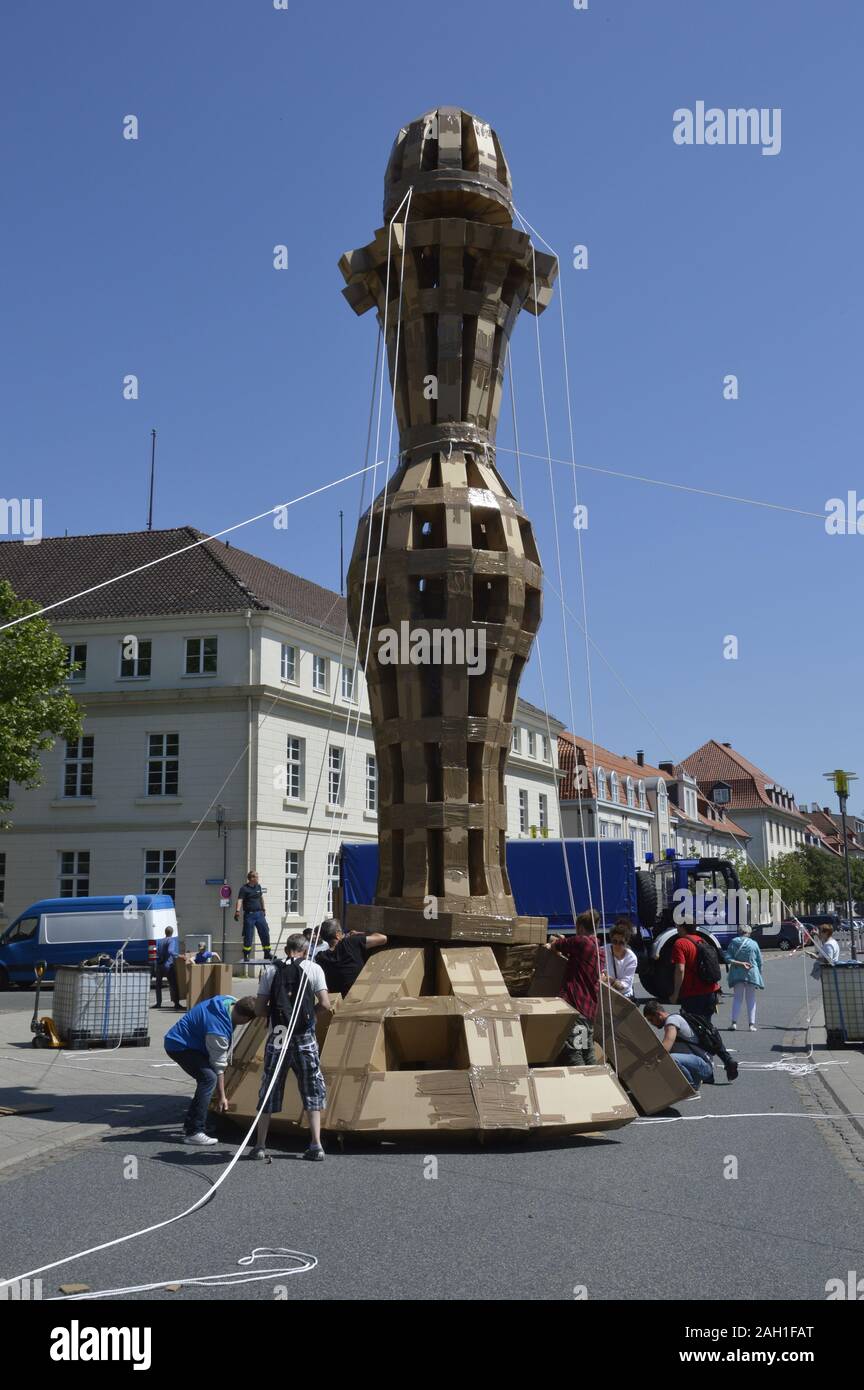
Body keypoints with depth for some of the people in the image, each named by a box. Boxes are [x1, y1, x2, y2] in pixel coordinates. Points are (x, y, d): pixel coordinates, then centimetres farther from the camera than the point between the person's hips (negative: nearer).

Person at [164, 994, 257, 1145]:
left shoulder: (230, 1001, -6)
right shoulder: (218, 1030, -30)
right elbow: (218, 1065, -20)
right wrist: (221, 1096, -11)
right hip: (179, 1046, -11)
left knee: (207, 1077, 12)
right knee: (209, 1077, -23)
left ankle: (190, 1125, 20)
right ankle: (193, 1132, -22)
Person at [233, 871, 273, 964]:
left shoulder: (258, 886, 10)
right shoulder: (244, 889, -9)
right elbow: (239, 900, -20)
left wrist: (263, 910, 29)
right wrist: (237, 911, -35)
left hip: (259, 914, 5)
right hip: (249, 915, -5)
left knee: (265, 933, 3)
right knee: (248, 936, -1)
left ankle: (267, 954, 15)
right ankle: (245, 956, 11)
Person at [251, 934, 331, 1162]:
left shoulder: (270, 971, 3)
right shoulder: (313, 968, 0)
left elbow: (259, 1010, 0)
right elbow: (325, 1004, -5)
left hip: (277, 1038, 1)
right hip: (304, 1038, -1)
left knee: (269, 1091, 11)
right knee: (312, 1091, 10)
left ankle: (260, 1145, 13)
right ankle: (316, 1145, 6)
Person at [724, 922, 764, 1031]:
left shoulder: (733, 943, -2)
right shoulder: (754, 944, -4)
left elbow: (728, 959, -9)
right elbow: (760, 962, 2)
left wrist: (739, 963, -11)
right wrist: (759, 973, 13)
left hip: (737, 974, 1)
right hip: (751, 973, -1)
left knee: (738, 998, 10)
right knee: (751, 999, 10)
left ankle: (734, 1022, -1)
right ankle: (752, 1024, 6)